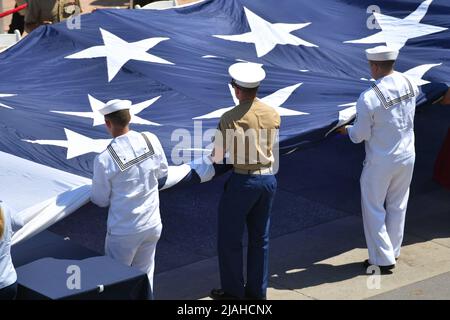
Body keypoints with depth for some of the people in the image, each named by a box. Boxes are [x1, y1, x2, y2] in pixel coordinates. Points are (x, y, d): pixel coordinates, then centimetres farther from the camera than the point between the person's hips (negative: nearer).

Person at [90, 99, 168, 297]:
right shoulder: (151, 140, -11)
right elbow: (162, 171, 7)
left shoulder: (104, 159, -21)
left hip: (123, 231, -4)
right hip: (153, 224, 4)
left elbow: (101, 200, -7)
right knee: (145, 274, 21)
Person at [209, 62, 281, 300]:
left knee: (229, 239, 10)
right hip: (268, 178, 6)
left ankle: (233, 291, 19)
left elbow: (217, 156, -9)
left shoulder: (231, 118, -16)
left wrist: (213, 157, 14)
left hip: (242, 181, -5)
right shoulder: (273, 115, -1)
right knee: (260, 238, 16)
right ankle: (257, 291, 24)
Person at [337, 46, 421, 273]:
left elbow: (360, 135, -16)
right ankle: (393, 252, 33)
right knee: (397, 207, 20)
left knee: (374, 210, 10)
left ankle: (383, 260, 15)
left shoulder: (368, 98, -24)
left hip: (380, 162, -6)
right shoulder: (409, 84, -7)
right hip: (407, 156, 6)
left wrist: (347, 130, 5)